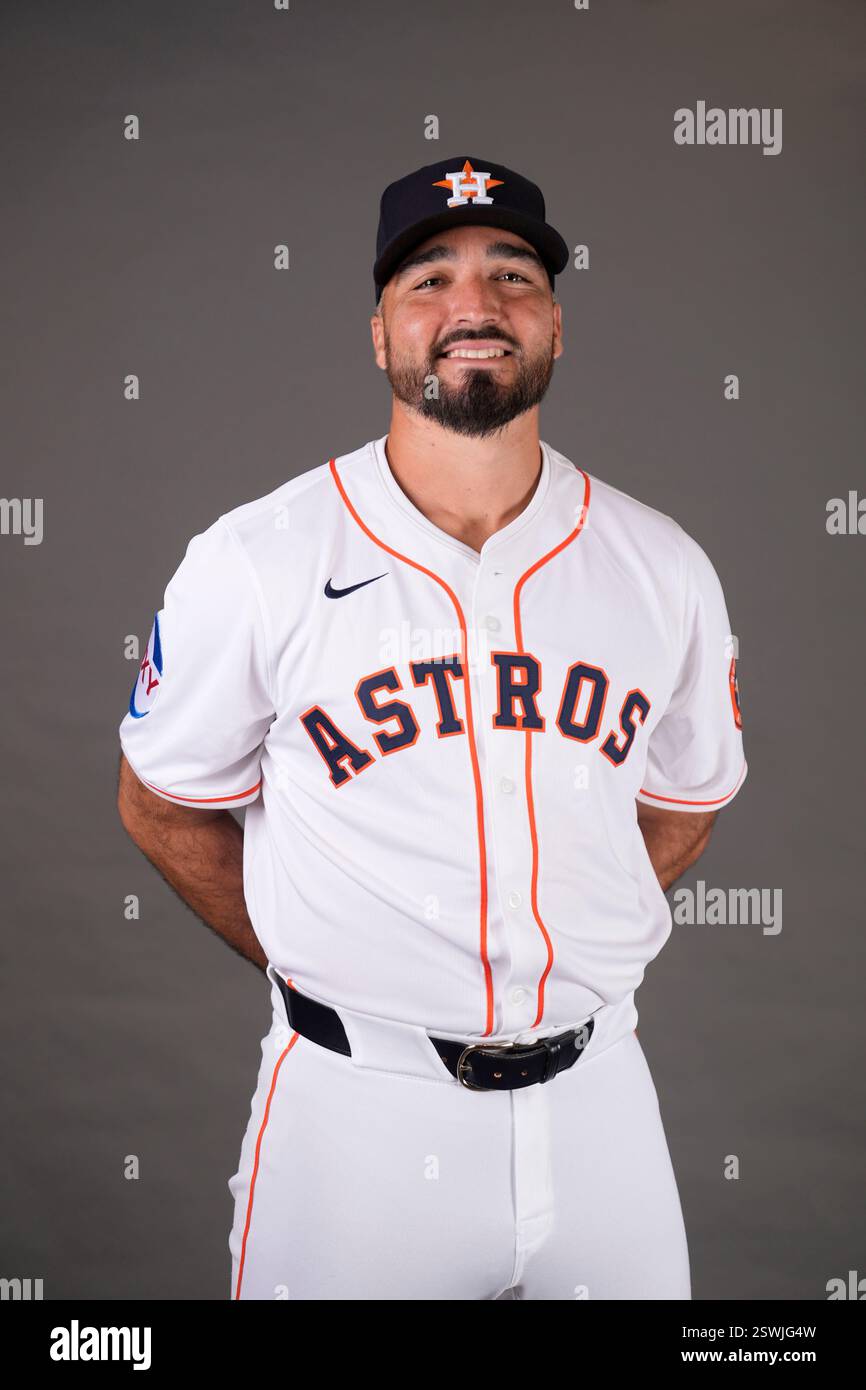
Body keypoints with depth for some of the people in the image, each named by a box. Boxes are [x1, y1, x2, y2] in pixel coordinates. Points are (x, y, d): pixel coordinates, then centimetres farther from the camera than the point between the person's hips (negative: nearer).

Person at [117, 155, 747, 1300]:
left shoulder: (665, 569, -1)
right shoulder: (254, 563, -9)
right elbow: (165, 809, 3)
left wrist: (561, 963, 3)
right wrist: (317, 971, 0)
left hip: (595, 1095, 3)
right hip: (358, 1102, -2)